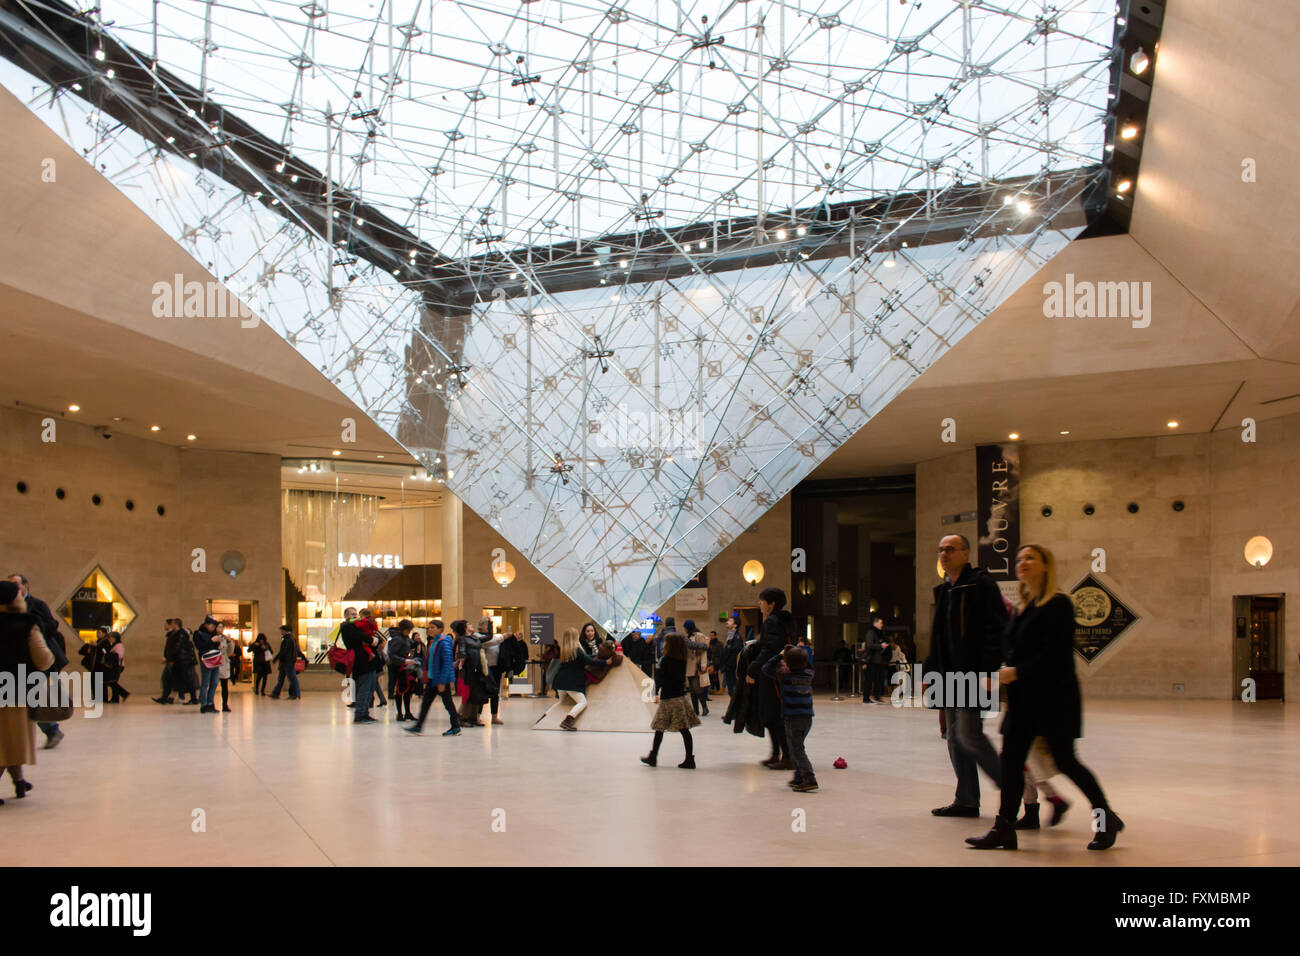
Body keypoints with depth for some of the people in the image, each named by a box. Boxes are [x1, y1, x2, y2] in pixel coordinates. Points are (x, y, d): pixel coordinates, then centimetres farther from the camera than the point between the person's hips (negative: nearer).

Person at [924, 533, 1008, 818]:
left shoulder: (981, 584, -9)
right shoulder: (943, 590, 16)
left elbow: (996, 631, -16)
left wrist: (987, 672, -23)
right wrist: (930, 672, 17)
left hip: (972, 675, -9)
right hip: (950, 676, 9)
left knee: (969, 736, -11)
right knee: (955, 738, 9)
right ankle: (967, 801, 16)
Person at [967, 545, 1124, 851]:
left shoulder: (1058, 604, -12)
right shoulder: (1022, 608, 14)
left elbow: (1055, 655, -19)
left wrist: (1017, 672, -18)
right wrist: (1002, 674, 4)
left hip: (1054, 696, -8)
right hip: (1023, 698, 8)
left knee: (1064, 760, 0)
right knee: (1011, 759, 2)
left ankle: (1106, 819, 19)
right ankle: (1004, 829, 6)